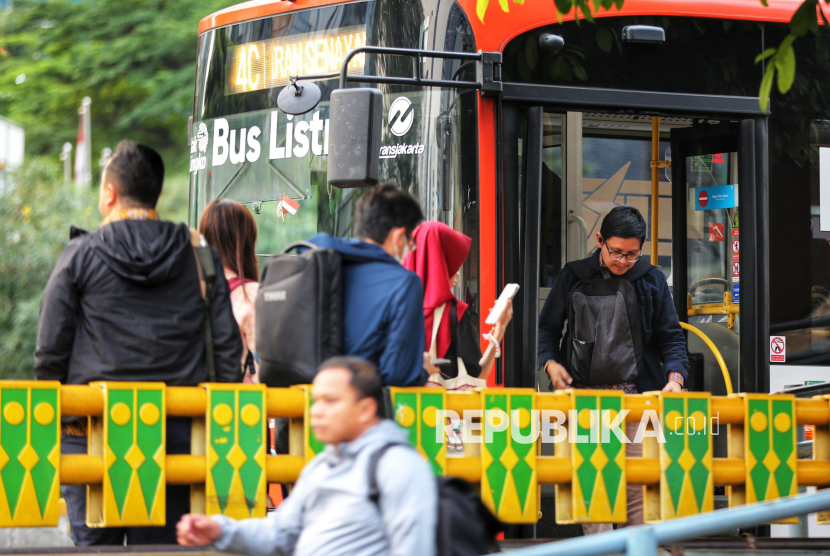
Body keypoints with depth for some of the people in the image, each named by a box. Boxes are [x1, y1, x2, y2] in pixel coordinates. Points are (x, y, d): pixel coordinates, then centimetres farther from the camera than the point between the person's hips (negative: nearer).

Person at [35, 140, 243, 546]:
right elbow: (227, 346, 6)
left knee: (93, 544, 1)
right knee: (163, 544, 4)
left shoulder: (80, 255, 0)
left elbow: (51, 349, 0)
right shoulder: (201, 254, 7)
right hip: (176, 432, 2)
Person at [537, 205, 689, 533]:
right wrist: (551, 362, -4)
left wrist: (675, 376, -7)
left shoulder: (652, 280, 9)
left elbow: (671, 336, 11)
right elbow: (547, 328, 15)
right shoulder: (574, 277, 8)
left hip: (641, 395, 0)